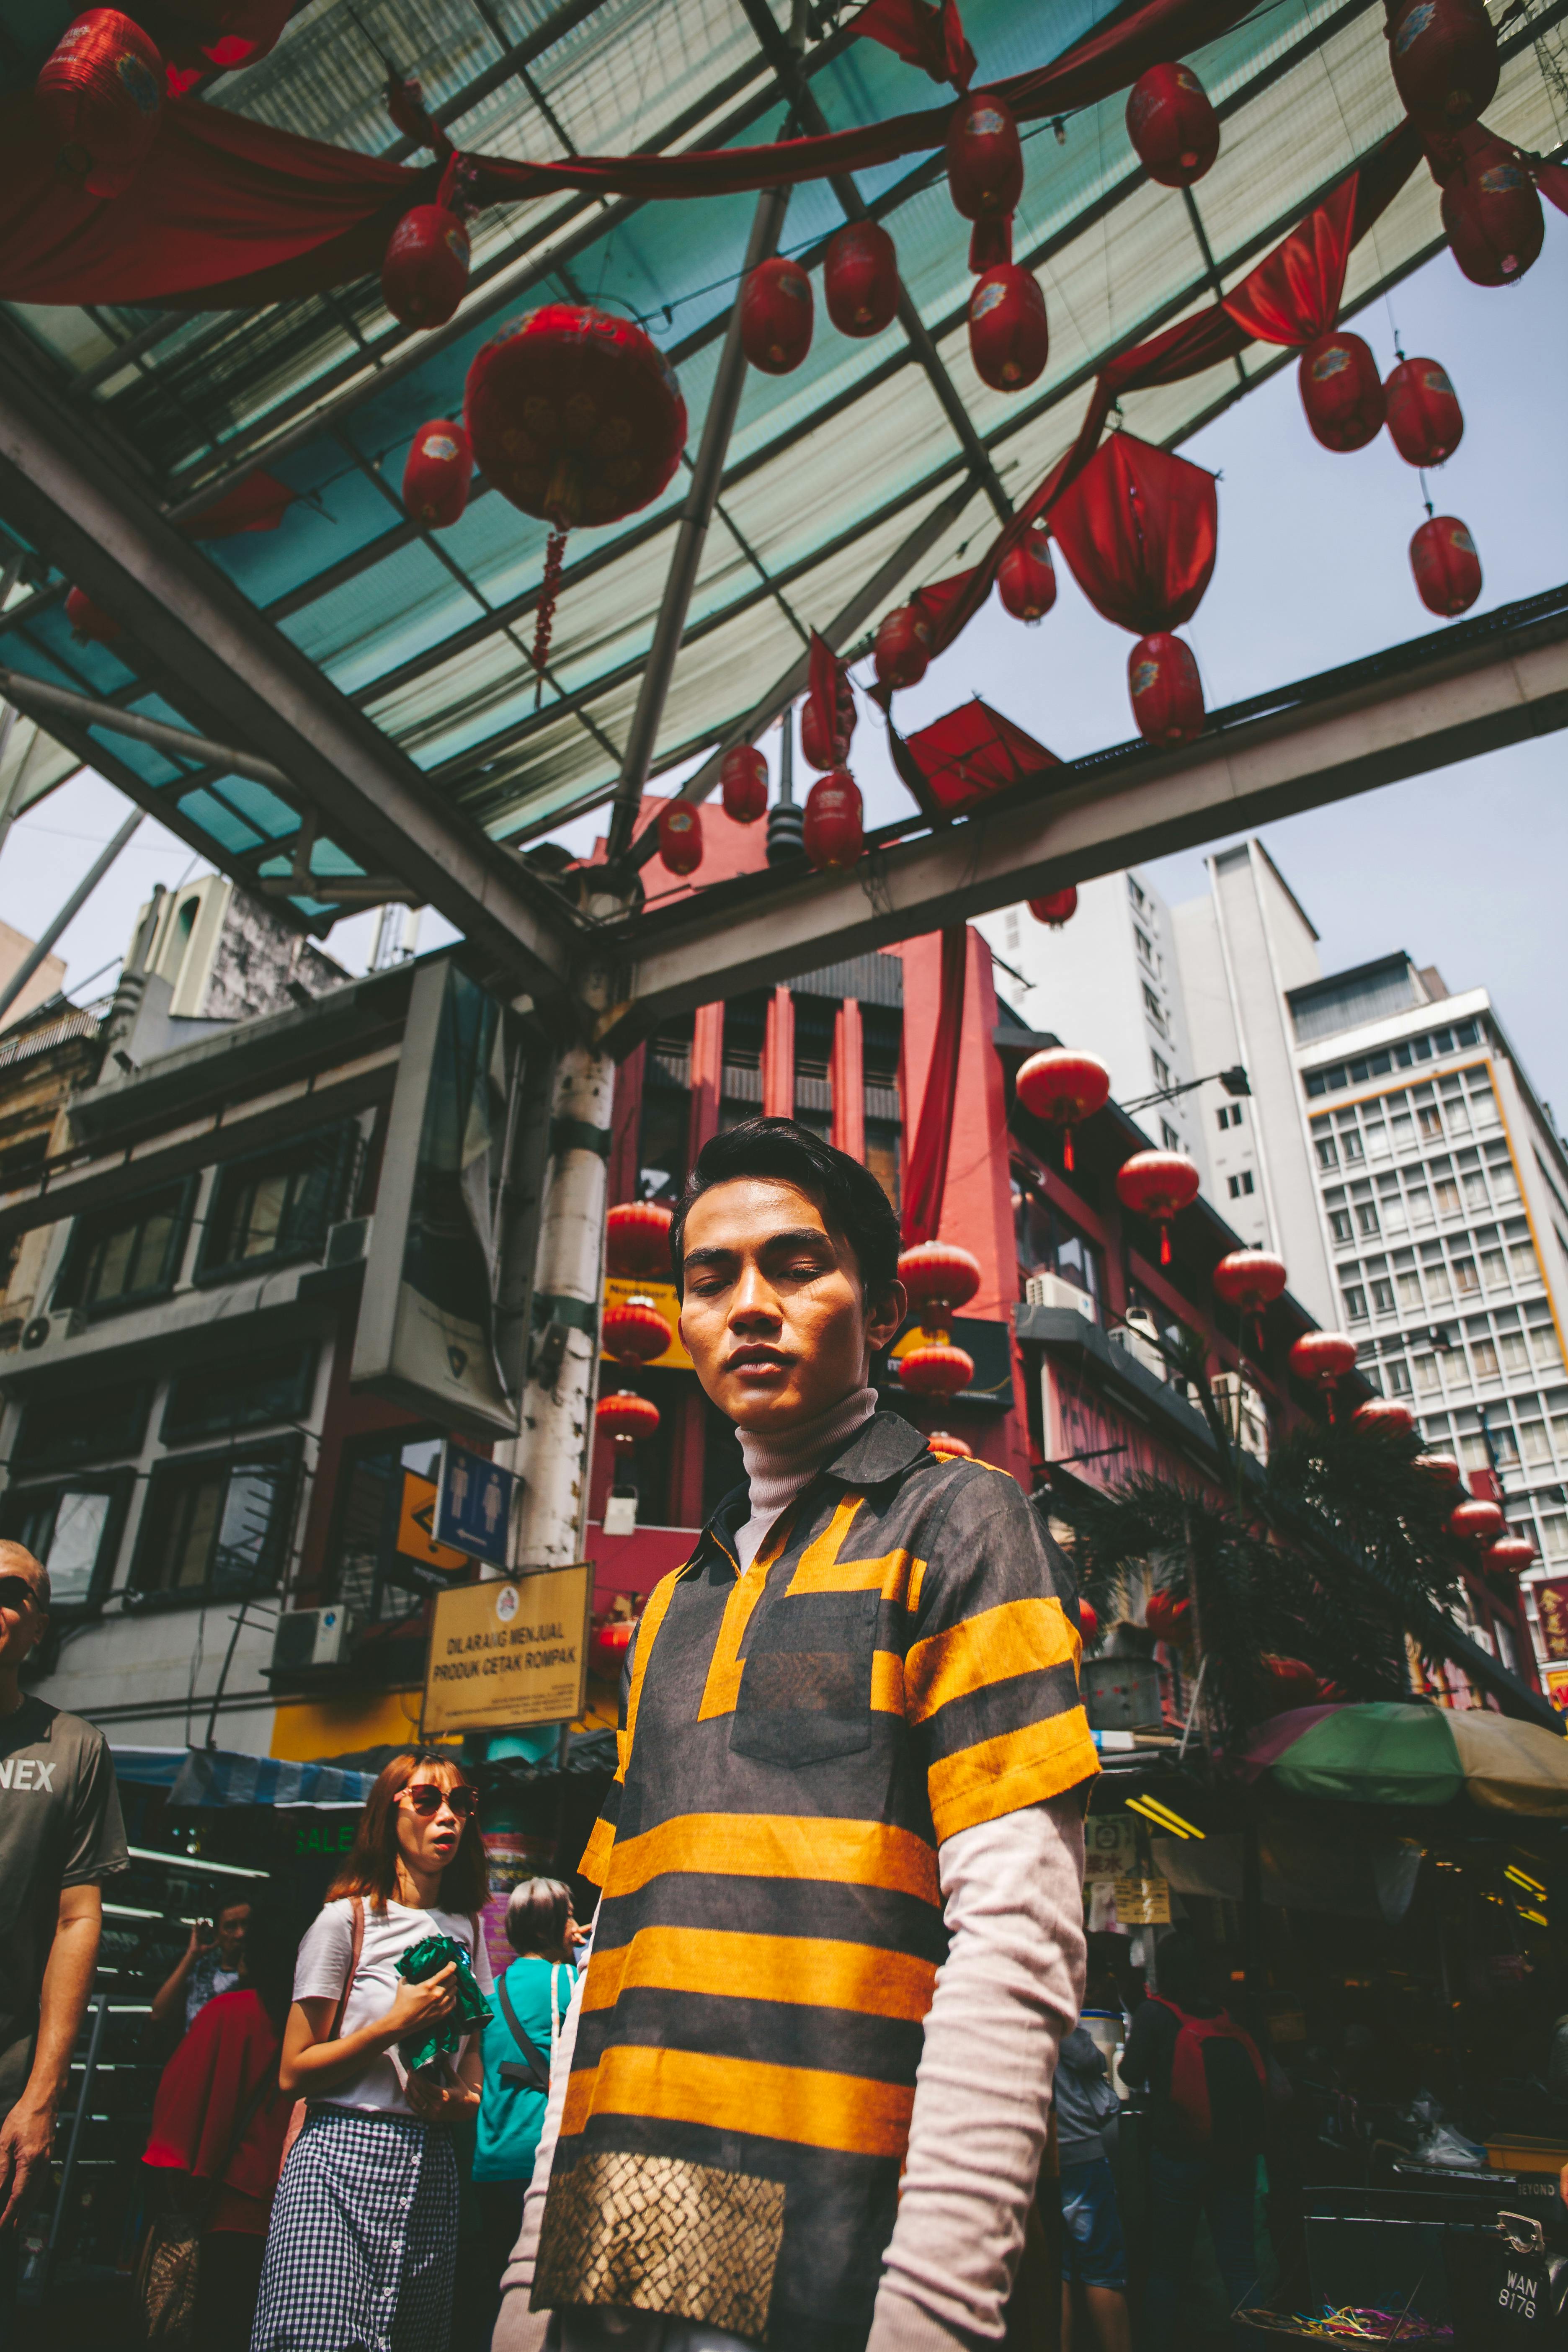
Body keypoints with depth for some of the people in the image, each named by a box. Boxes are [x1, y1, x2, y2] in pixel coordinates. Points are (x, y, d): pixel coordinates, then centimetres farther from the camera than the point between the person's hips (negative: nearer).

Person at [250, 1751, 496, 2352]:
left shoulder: (465, 1931, 12)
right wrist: (395, 2025, -16)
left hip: (432, 2168, 5)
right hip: (342, 2155, -5)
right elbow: (294, 2073, -4)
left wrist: (460, 2096, -2)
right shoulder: (348, 1920, -4)